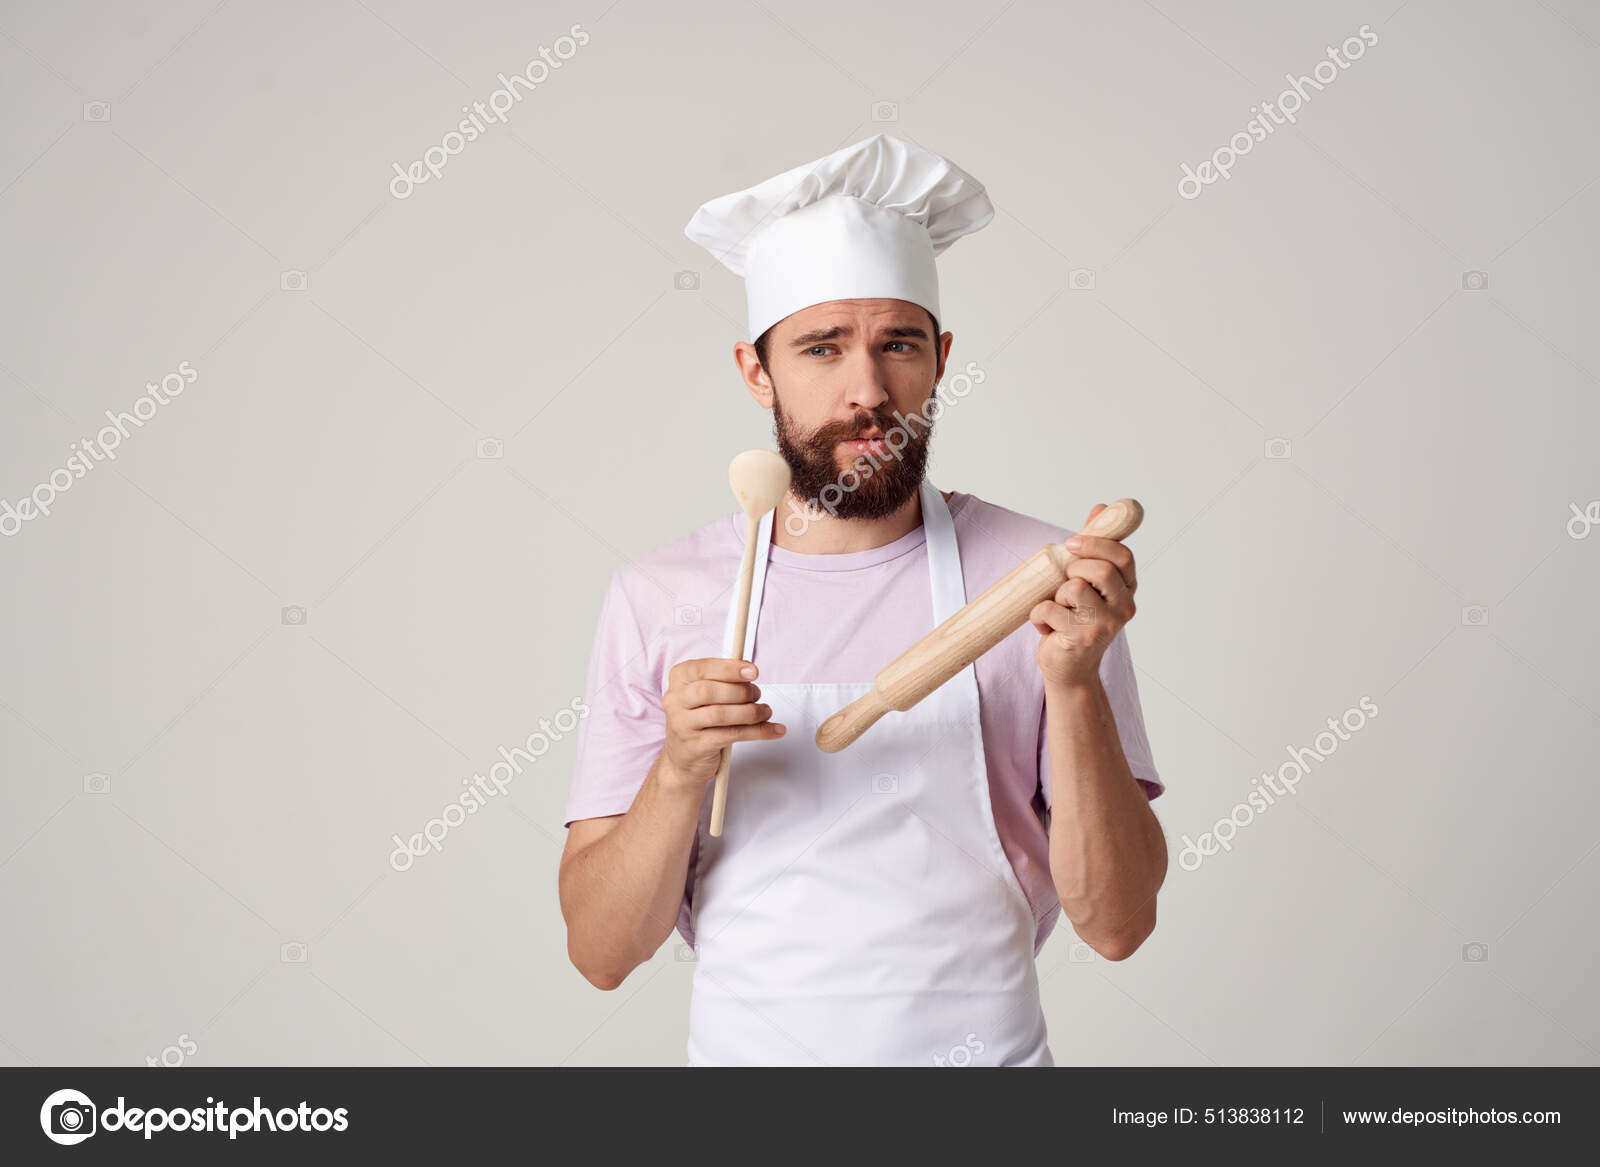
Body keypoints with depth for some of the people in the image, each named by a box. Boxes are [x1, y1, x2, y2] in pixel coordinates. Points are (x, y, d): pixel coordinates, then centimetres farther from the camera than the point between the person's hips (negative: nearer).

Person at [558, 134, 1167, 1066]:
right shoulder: (658, 597, -7)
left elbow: (1118, 923, -11)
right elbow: (602, 952, -7)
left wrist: (1074, 684, -23)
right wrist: (681, 773, -23)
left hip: (983, 1042, 0)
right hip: (746, 1045, 1)